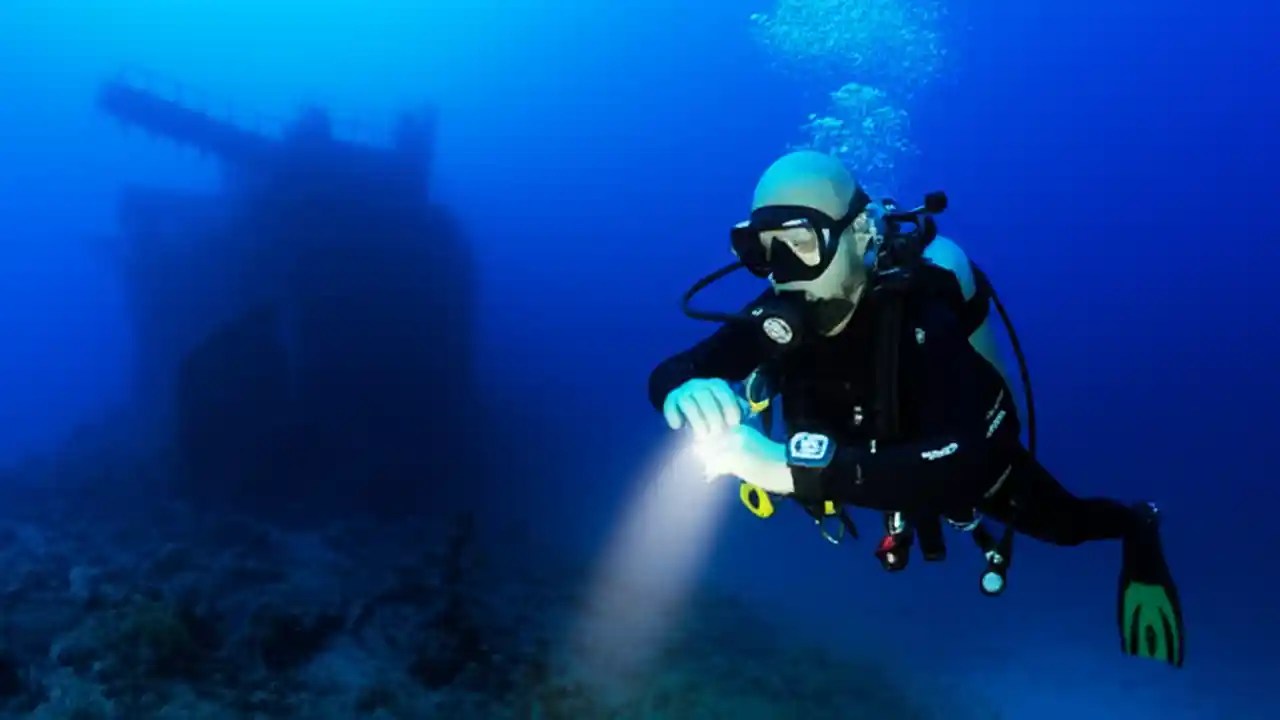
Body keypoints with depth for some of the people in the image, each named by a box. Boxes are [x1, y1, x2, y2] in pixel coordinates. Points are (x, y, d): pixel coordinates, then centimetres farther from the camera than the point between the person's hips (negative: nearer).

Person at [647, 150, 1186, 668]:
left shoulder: (922, 322, -44)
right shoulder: (778, 318, -28)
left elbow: (958, 467, -58)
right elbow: (669, 372, -30)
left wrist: (789, 469, -68)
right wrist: (686, 394, -56)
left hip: (977, 461, -5)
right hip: (887, 460, 5)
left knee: (1067, 526, 19)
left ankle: (1138, 528, 54)